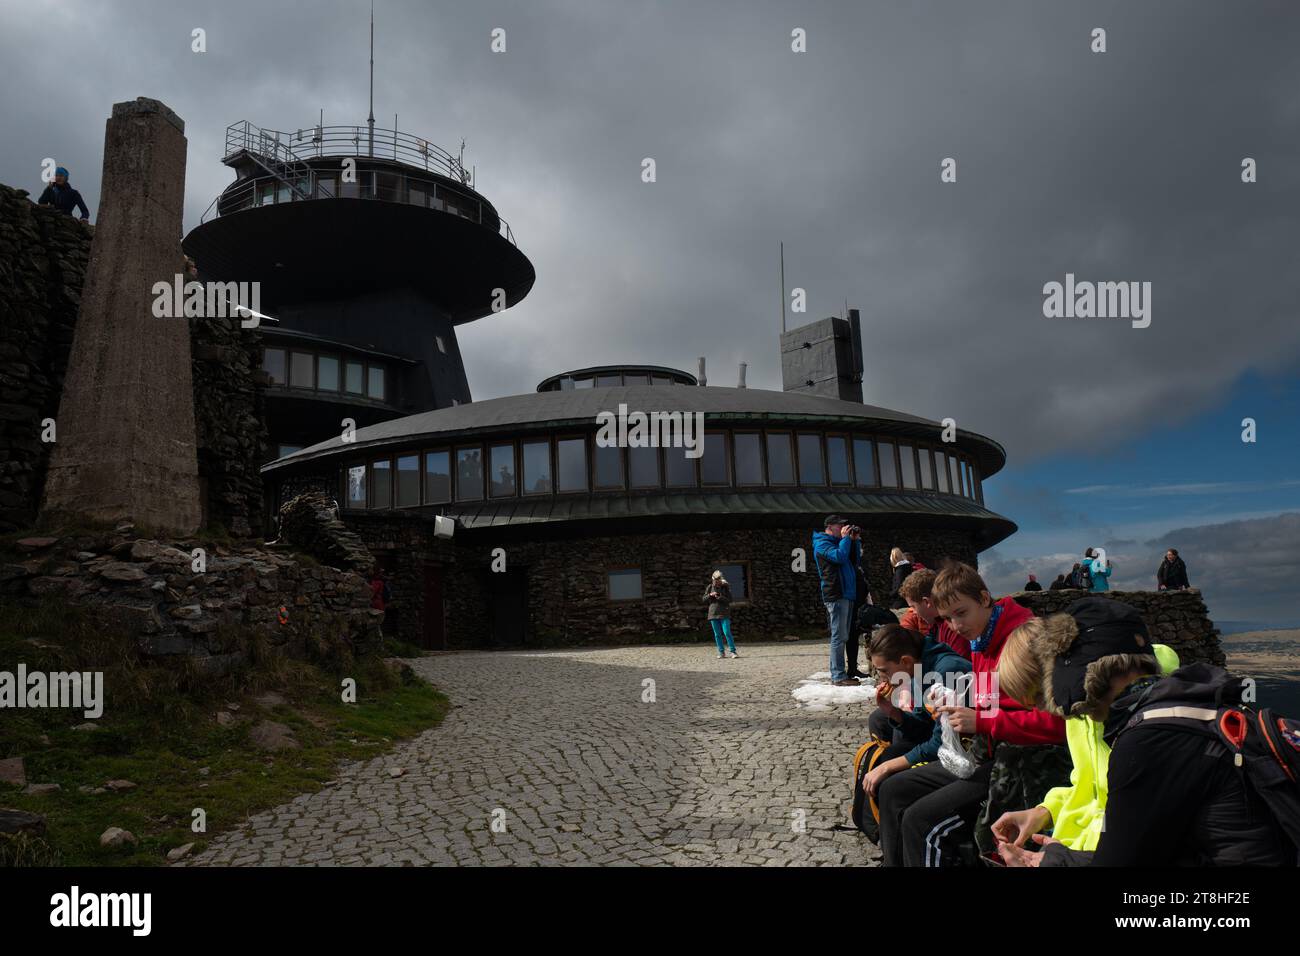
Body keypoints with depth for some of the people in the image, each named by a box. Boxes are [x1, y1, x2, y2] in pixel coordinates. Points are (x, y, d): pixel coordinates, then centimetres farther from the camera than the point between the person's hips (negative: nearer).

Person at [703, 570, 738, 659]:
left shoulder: (725, 587, -1)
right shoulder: (710, 587, 6)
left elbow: (729, 600, -5)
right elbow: (704, 599, 9)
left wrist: (720, 598, -20)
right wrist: (710, 595, -10)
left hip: (724, 614, -3)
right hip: (713, 614, 3)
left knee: (727, 633, -11)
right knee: (717, 634, 6)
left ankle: (733, 652, -6)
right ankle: (721, 653, 13)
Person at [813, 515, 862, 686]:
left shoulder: (837, 542, 22)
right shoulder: (822, 543, -7)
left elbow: (855, 560, 21)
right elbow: (840, 557, -23)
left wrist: (856, 541, 11)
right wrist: (846, 538, -11)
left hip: (846, 594, 10)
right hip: (835, 596, -10)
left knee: (841, 637, 12)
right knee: (839, 637, -11)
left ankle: (839, 673, 18)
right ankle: (838, 676, -10)